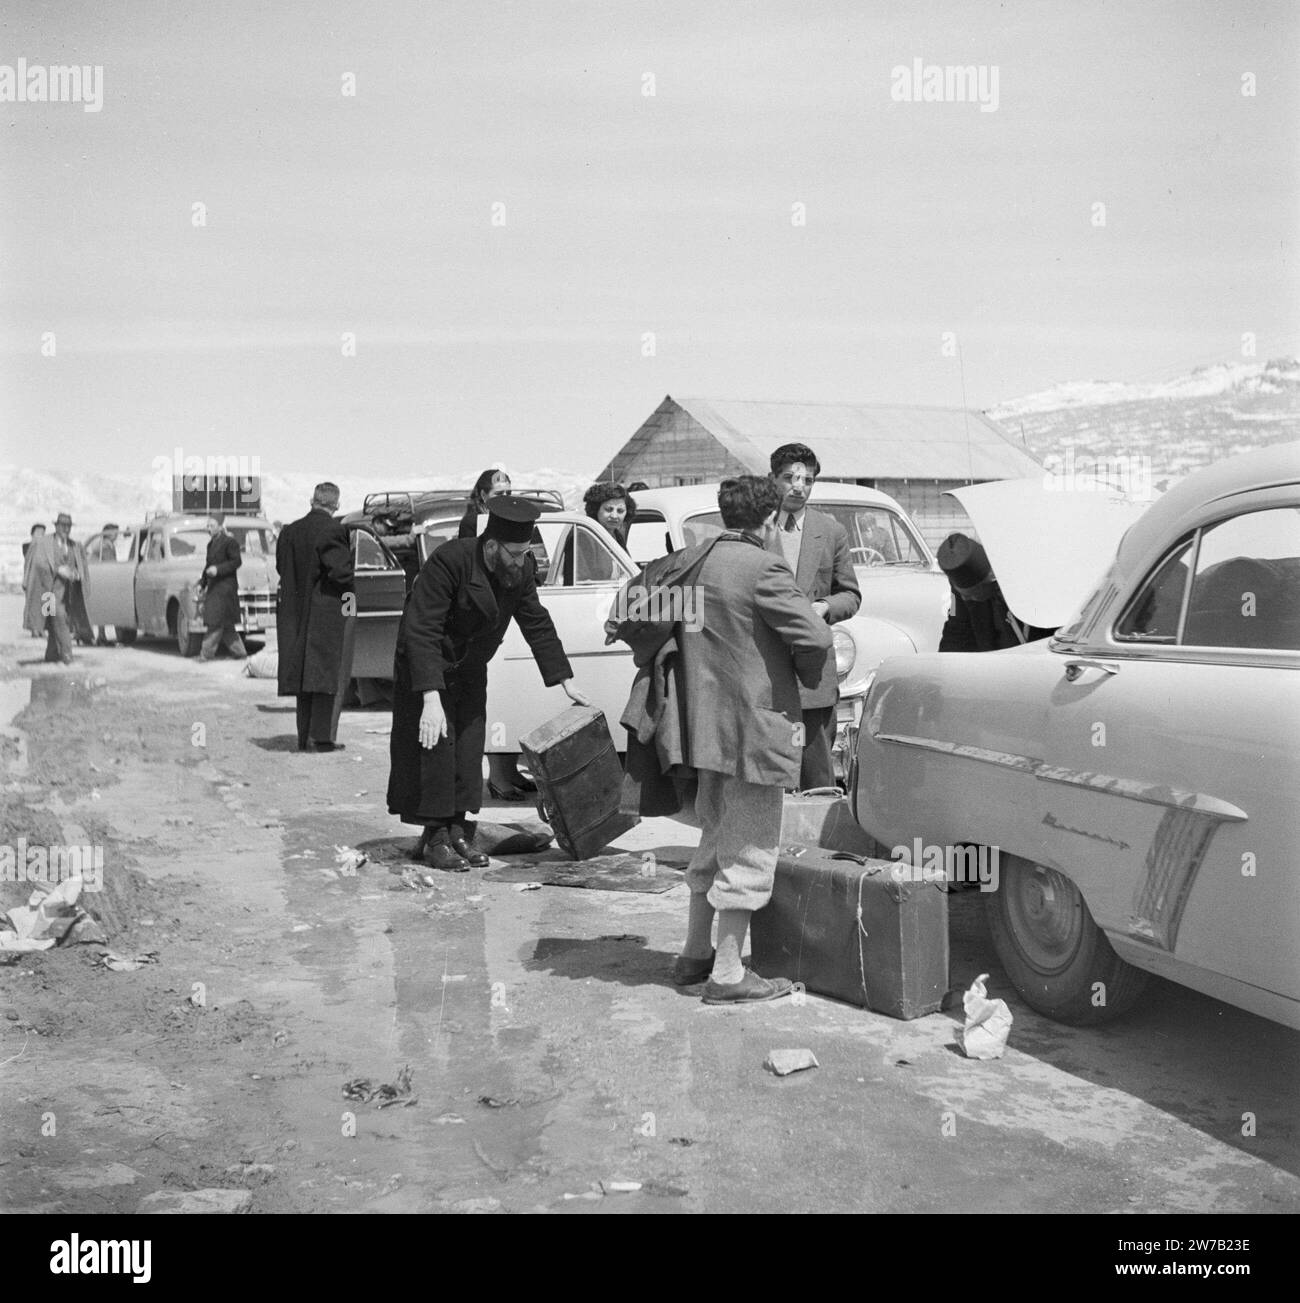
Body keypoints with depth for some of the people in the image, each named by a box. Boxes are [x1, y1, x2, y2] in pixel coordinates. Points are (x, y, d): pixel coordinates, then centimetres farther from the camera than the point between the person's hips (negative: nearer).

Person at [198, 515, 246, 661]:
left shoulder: (229, 542, -8)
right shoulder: (211, 543, 17)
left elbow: (236, 561, -12)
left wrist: (218, 569, -21)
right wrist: (202, 583, 17)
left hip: (225, 587, -8)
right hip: (213, 587, 8)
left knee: (216, 621, -9)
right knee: (225, 624, 7)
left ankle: (207, 653, -8)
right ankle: (239, 652, 12)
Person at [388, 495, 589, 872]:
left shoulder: (521, 570, -11)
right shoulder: (449, 562, -31)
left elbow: (537, 624, 2)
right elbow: (420, 631, -33)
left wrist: (565, 682, 0)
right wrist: (431, 699, -40)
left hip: (470, 670, 6)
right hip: (425, 667, -6)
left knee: (469, 748, 4)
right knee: (435, 746, -7)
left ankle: (458, 832, 13)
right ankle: (435, 837, 2)